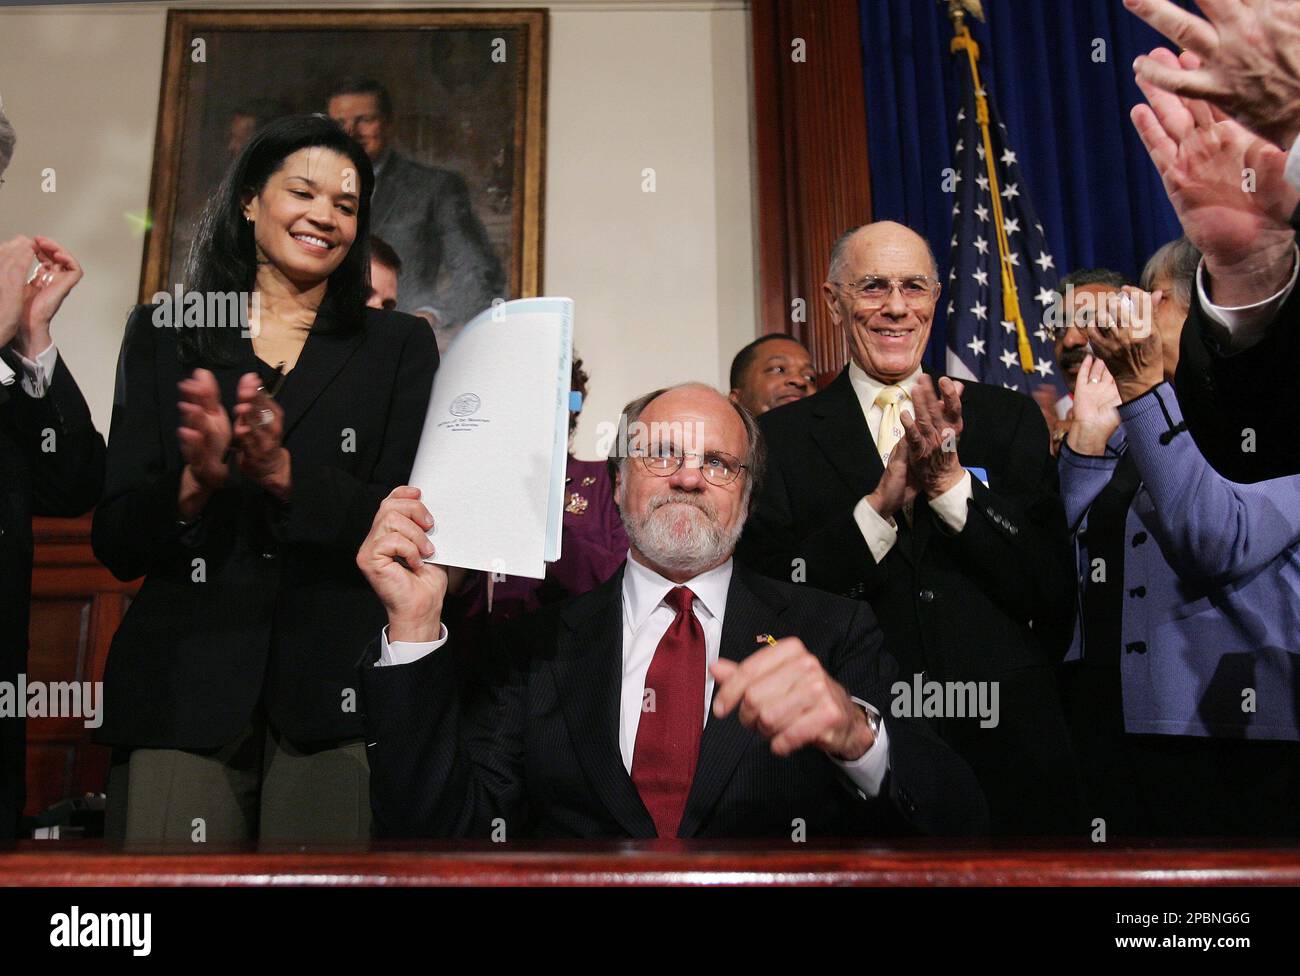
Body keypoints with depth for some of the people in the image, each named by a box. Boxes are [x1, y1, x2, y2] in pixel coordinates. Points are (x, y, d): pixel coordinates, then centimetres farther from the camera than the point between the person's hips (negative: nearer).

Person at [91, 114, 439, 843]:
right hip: (181, 692, 1)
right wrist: (196, 482, -17)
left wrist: (284, 473, -19)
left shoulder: (398, 346, 8)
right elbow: (116, 544, 4)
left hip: (335, 697, 0)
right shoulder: (163, 334, 10)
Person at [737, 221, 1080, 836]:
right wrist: (881, 503, -20)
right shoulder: (781, 438, -2)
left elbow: (1057, 596, -4)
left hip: (1007, 756, 2)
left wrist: (951, 482, -16)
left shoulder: (1010, 419, 2)